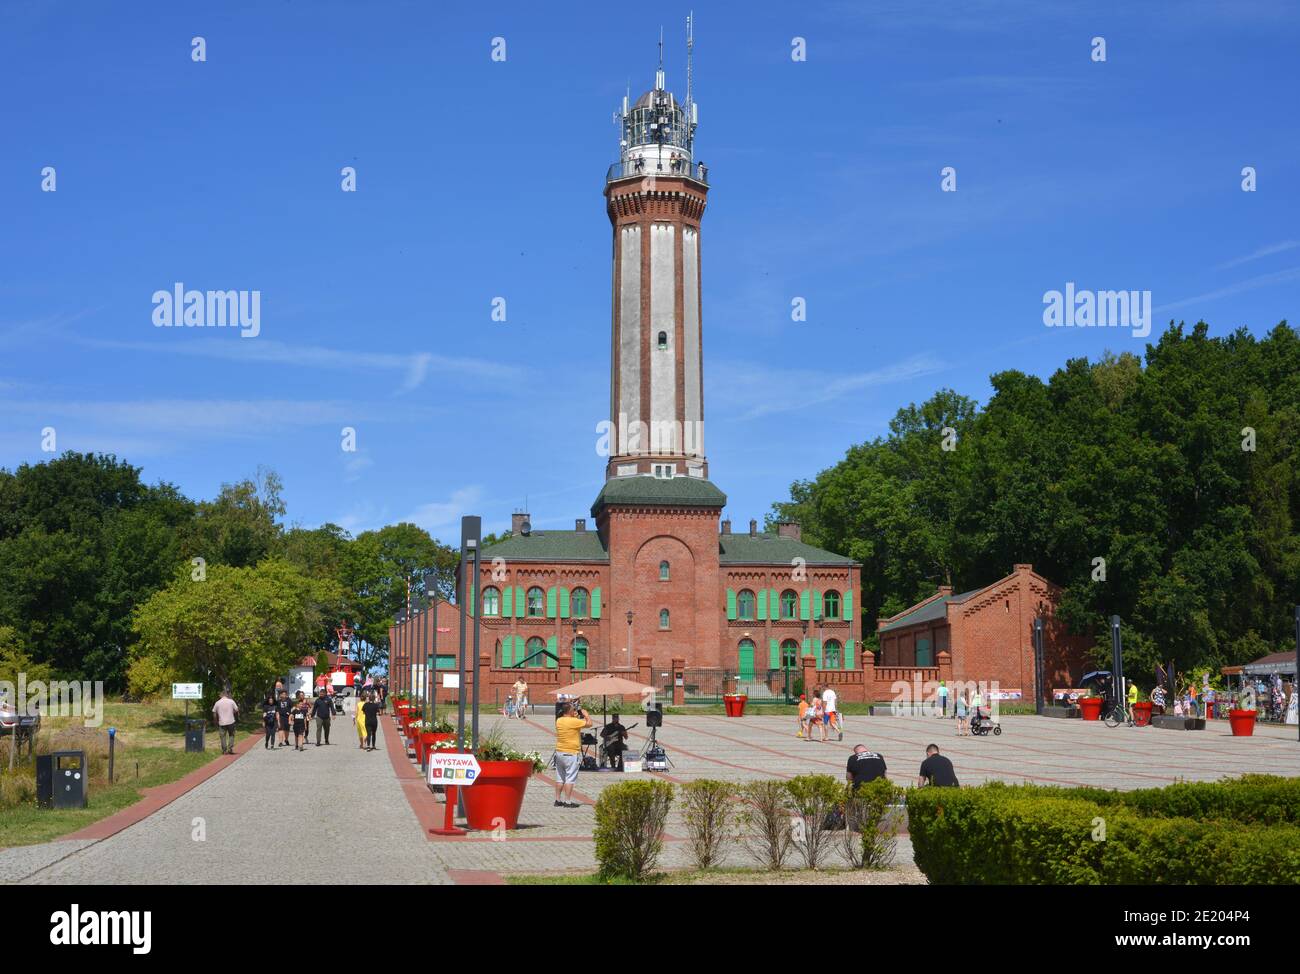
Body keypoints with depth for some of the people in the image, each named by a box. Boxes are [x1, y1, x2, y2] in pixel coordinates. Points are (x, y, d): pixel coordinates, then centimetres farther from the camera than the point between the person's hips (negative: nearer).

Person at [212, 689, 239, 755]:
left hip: (222, 722, 1)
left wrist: (216, 721, 16)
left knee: (223, 736, 8)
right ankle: (230, 749, 3)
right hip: (231, 722, 0)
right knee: (231, 735, 12)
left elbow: (214, 713, 5)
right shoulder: (231, 701, -3)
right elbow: (236, 710, -1)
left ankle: (224, 750, 7)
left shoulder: (217, 703, 0)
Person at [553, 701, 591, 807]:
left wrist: (576, 717, 16)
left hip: (559, 752, 7)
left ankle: (558, 800, 17)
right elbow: (589, 723, -10)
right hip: (570, 754, -7)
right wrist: (586, 714, 5)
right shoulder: (574, 721, -17)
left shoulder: (558, 721, 6)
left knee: (560, 778, 14)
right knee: (570, 778, -3)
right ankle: (567, 801, -4)